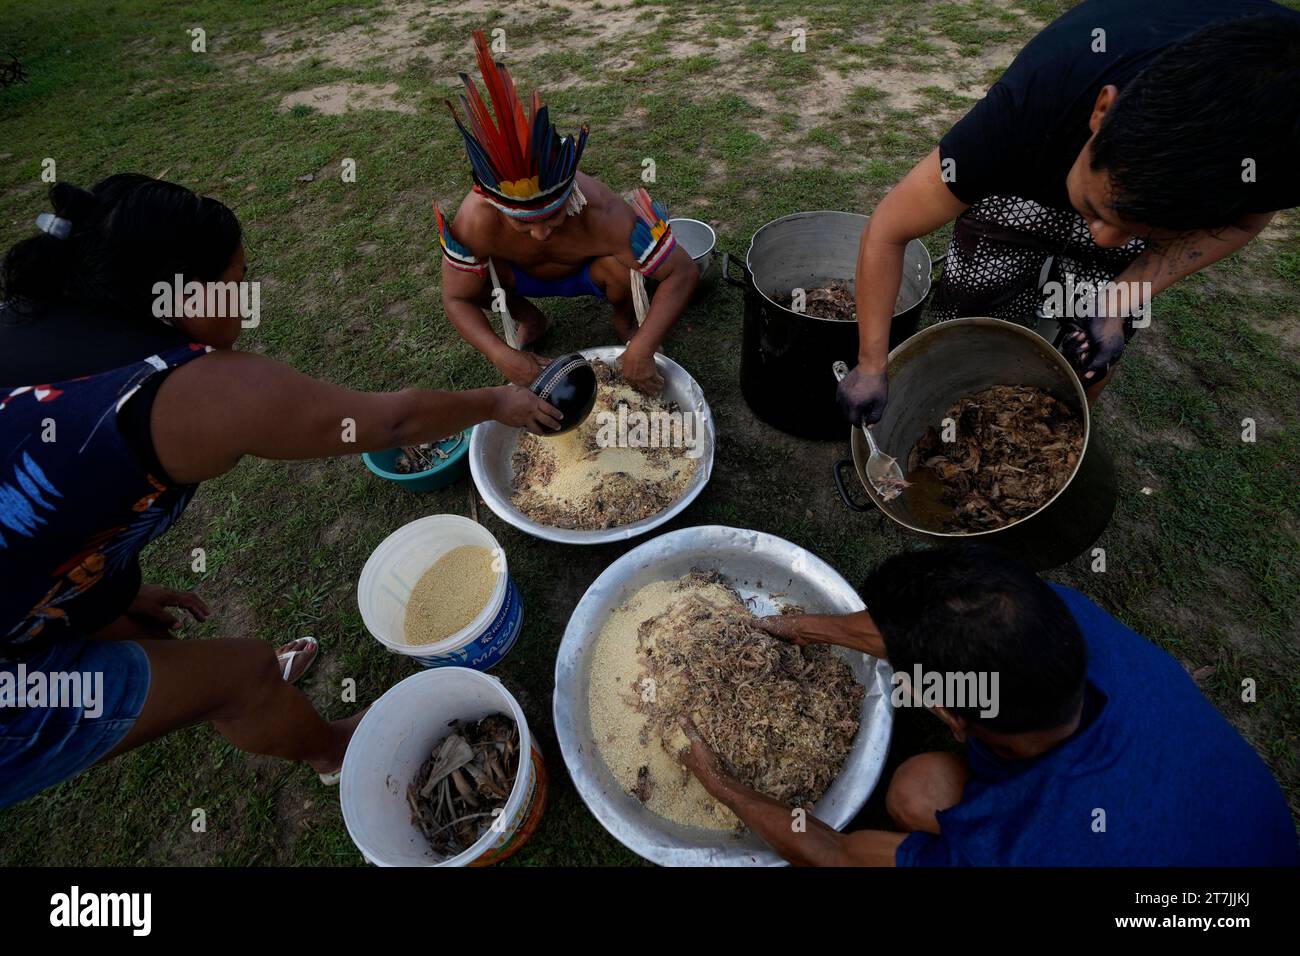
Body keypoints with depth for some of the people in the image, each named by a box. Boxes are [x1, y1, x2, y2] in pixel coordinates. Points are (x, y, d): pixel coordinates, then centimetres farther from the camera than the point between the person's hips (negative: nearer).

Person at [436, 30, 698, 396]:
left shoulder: (601, 214, -40)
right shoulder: (476, 219, -36)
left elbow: (682, 272, -38)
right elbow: (456, 298, -26)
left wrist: (641, 349, -48)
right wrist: (502, 355, -43)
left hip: (588, 272, -1)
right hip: (524, 276, 2)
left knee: (623, 264, -35)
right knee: (470, 271, -28)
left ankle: (624, 317, 3)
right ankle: (529, 320, 6)